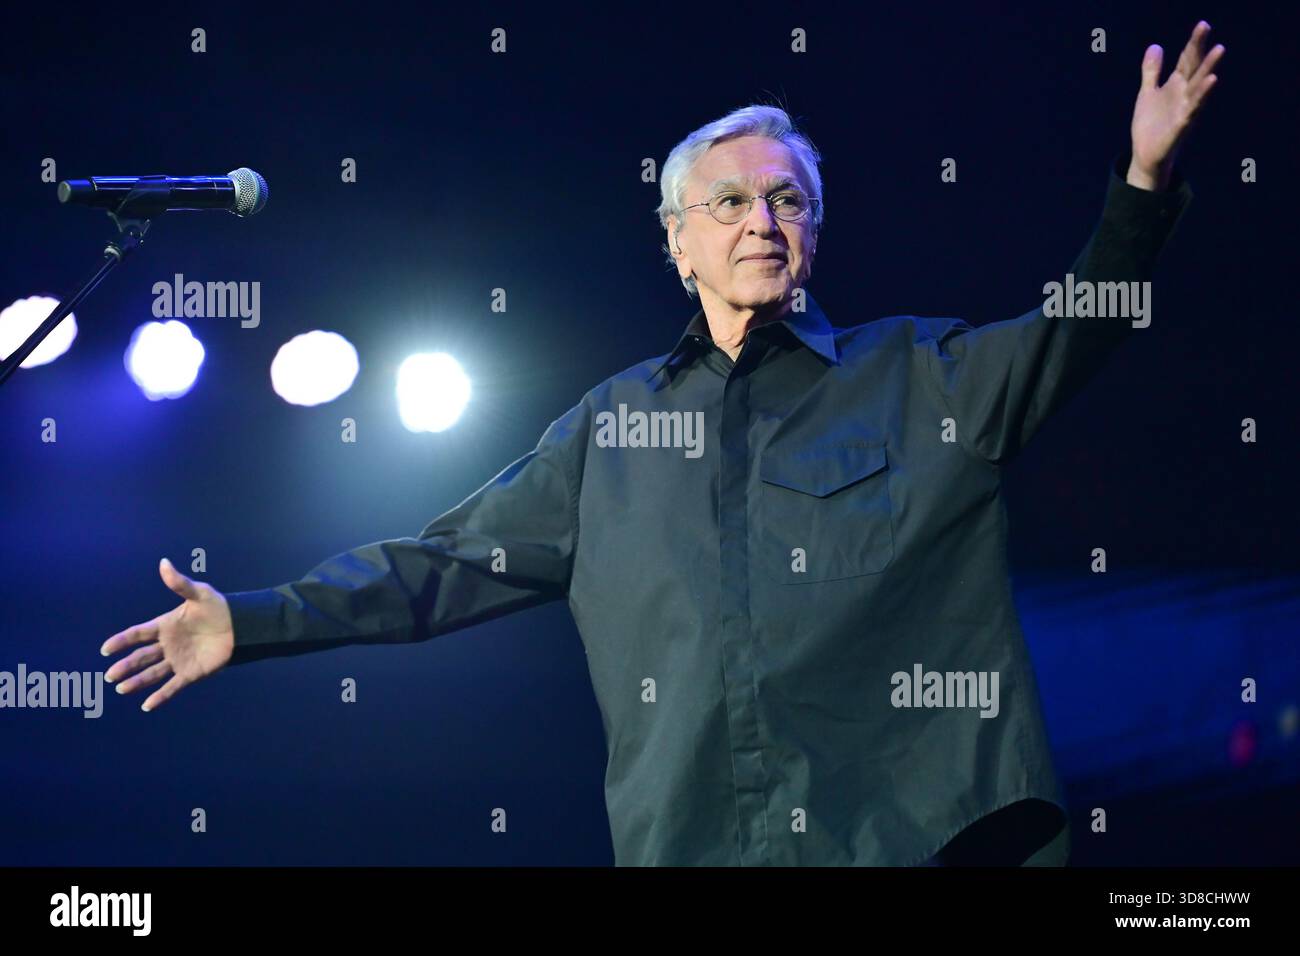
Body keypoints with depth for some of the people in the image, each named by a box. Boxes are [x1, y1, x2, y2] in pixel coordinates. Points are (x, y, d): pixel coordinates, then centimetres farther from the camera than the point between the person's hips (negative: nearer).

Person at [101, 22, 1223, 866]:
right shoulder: (611, 425, 15)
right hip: (688, 839, 2)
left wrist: (1143, 182, -18)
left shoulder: (916, 374, 10)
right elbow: (448, 564, 17)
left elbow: (1075, 333, -2)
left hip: (916, 829, -2)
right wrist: (253, 621, 11)